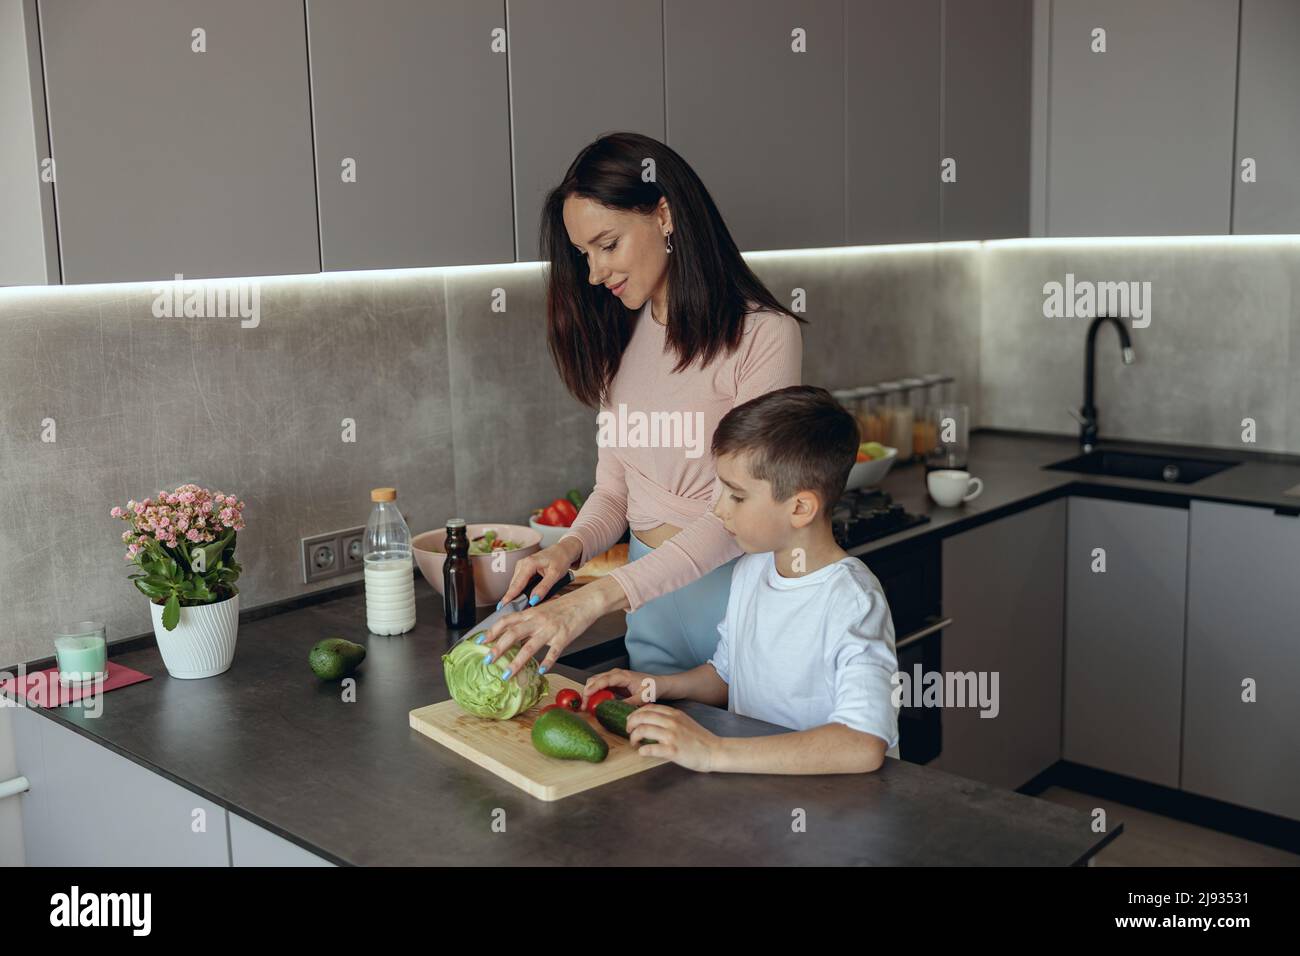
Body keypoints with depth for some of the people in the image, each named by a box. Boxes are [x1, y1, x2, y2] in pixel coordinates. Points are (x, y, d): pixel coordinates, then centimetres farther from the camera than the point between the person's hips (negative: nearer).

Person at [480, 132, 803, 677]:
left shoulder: (763, 335, -15)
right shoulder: (620, 340, 7)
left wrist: (593, 599, -29)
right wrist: (569, 548, -11)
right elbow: (613, 488, 11)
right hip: (647, 599, 6)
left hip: (736, 587, -5)